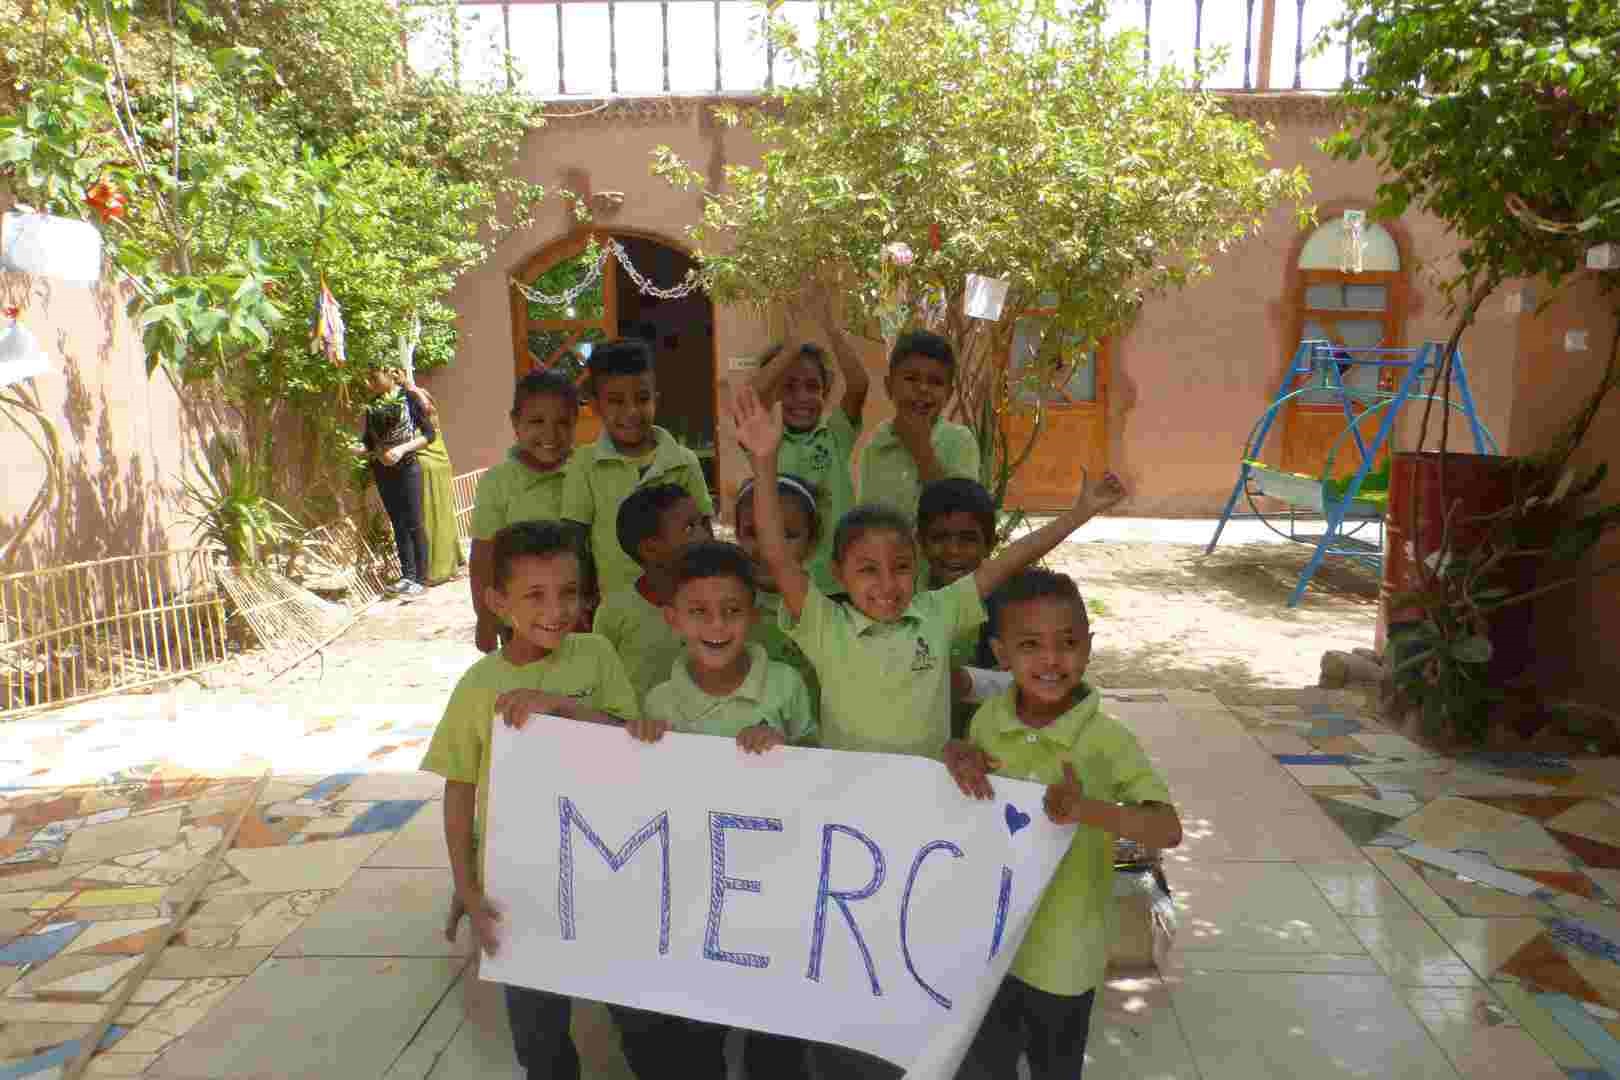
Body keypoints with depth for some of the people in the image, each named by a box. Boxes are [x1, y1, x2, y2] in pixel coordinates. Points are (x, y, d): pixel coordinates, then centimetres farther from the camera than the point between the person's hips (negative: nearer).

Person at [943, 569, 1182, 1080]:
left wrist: (1089, 809, -42)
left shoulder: (1108, 742, -21)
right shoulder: (989, 717, -8)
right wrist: (958, 753, -16)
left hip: (1061, 952, -3)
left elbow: (1168, 829, -25)